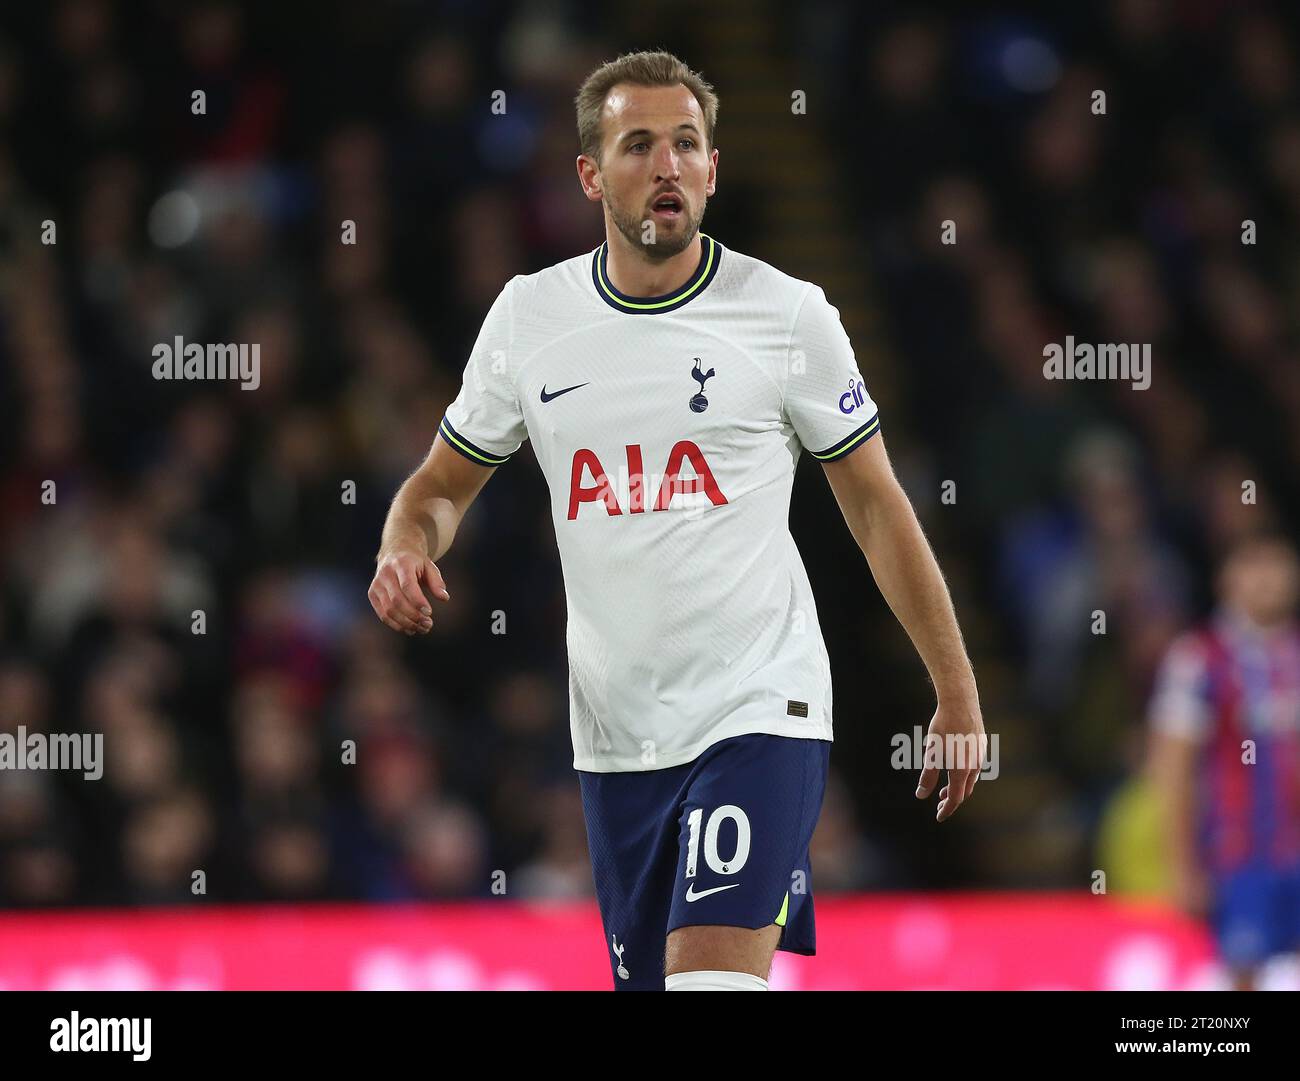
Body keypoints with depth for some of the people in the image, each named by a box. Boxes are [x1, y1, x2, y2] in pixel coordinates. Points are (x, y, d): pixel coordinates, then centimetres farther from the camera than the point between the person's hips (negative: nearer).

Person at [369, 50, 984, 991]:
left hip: (760, 709, -4)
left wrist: (957, 692, 4)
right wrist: (407, 550, -9)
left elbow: (875, 503, 4)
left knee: (715, 973, -22)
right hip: (614, 735, 4)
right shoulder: (529, 315, 4)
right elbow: (447, 481, 15)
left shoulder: (787, 314, -4)